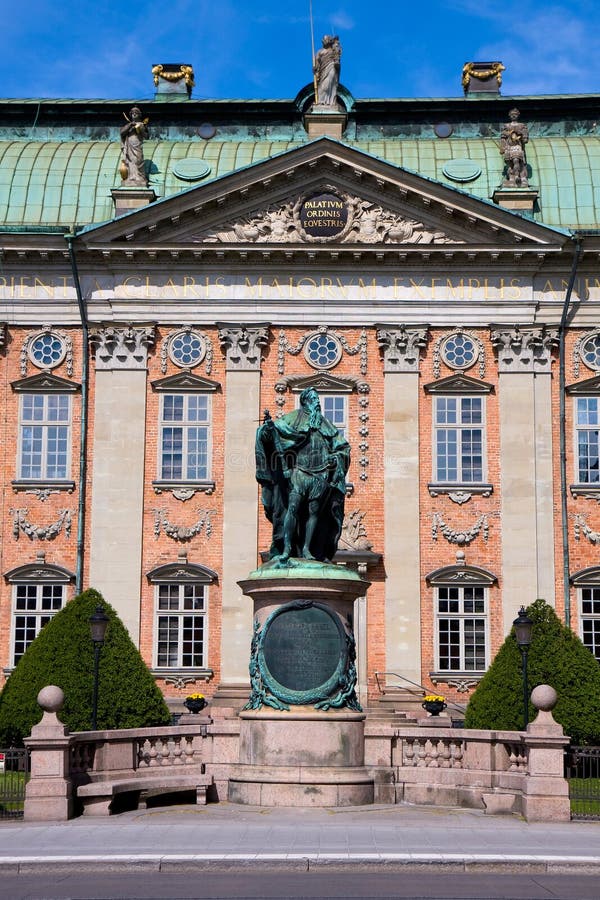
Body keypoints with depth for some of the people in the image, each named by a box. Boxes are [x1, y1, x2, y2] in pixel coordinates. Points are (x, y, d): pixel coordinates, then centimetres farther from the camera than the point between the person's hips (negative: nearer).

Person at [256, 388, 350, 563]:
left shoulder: (326, 424, 19)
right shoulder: (294, 418, 8)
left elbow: (343, 447, 22)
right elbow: (277, 428, -4)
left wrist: (335, 457, 3)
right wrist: (269, 425, -26)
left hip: (321, 475, 3)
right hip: (299, 472, -3)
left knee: (313, 512, 1)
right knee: (293, 507, -13)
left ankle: (306, 549, 4)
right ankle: (286, 548, -14)